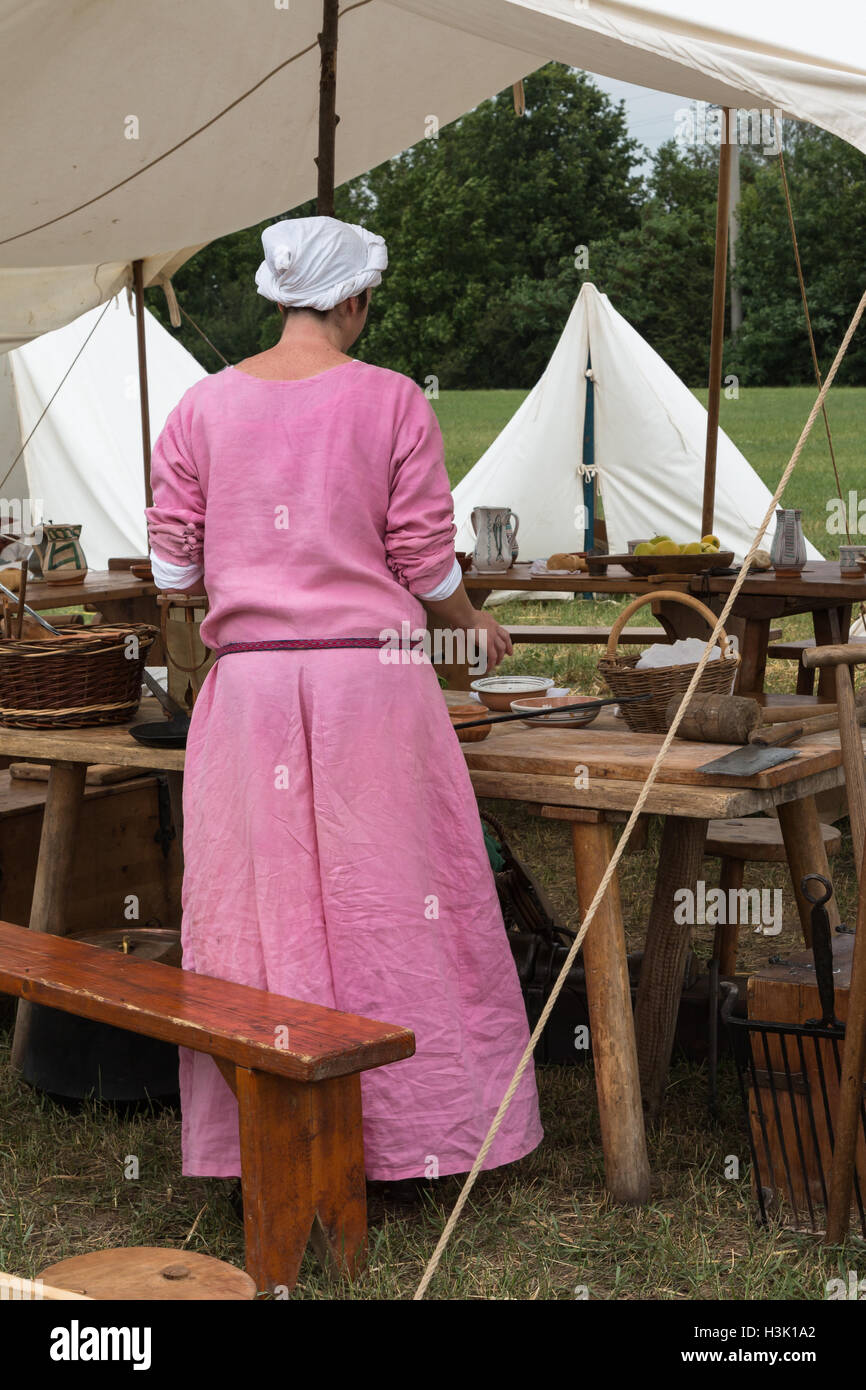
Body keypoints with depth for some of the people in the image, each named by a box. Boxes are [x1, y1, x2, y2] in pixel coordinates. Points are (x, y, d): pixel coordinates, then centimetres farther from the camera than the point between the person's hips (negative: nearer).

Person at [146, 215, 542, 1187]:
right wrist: (471, 624, 17)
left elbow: (172, 565, 6)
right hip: (371, 674, -2)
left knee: (262, 904, 9)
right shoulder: (392, 402, -3)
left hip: (249, 685, 2)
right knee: (387, 902, 7)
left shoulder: (204, 405, 4)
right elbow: (426, 563, -2)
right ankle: (403, 1126, 16)